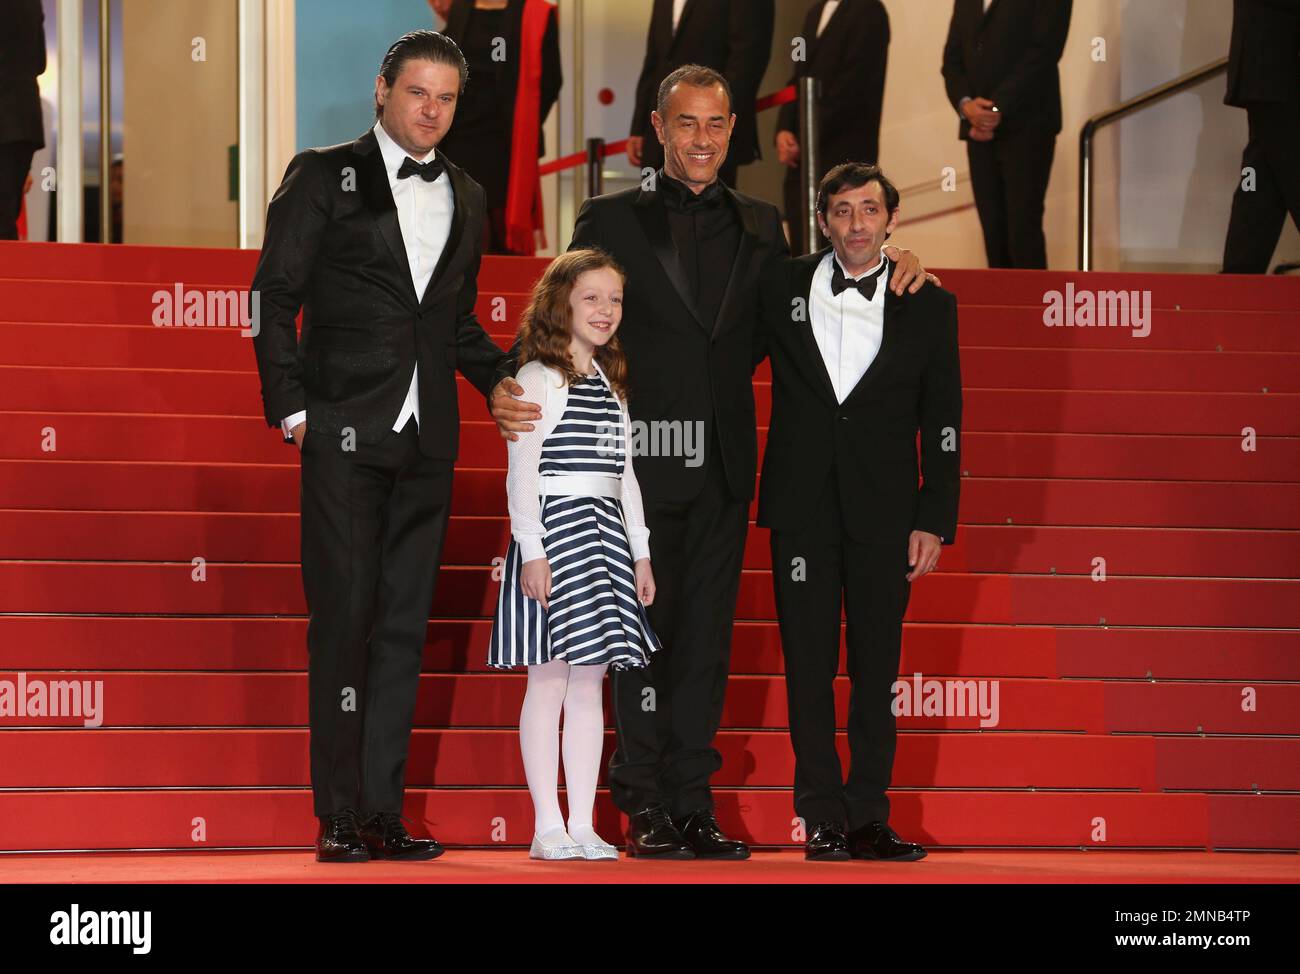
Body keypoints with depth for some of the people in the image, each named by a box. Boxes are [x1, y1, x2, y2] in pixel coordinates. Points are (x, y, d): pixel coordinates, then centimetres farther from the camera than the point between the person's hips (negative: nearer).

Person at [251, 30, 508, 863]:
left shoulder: (466, 197, 16)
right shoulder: (324, 176, 1)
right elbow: (274, 298, -1)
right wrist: (292, 408, -9)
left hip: (426, 441, 5)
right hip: (345, 433, -5)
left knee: (405, 625, 5)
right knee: (343, 620, -5)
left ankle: (383, 810, 9)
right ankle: (339, 817, -1)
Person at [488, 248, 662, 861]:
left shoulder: (612, 385, 17)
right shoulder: (538, 379, -4)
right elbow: (522, 471, -9)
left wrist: (641, 552, 15)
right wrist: (532, 550, -16)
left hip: (606, 534, 7)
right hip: (554, 530, -7)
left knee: (588, 683, 7)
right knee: (549, 679, -4)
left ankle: (583, 826, 9)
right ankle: (548, 828, -1)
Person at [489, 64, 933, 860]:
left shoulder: (759, 227, 12)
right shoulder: (611, 220, 2)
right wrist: (510, 386, -19)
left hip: (723, 467, 3)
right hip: (643, 460, -3)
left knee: (706, 637, 6)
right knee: (643, 633, 0)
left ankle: (692, 806, 12)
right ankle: (647, 808, 7)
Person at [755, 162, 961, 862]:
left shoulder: (928, 305, 4)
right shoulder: (781, 290, 4)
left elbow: (942, 424, 5)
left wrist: (935, 520, -1)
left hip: (884, 511, 0)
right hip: (802, 506, 0)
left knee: (876, 667, 3)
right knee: (809, 665, 0)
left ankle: (869, 816, 9)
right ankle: (824, 819, 4)